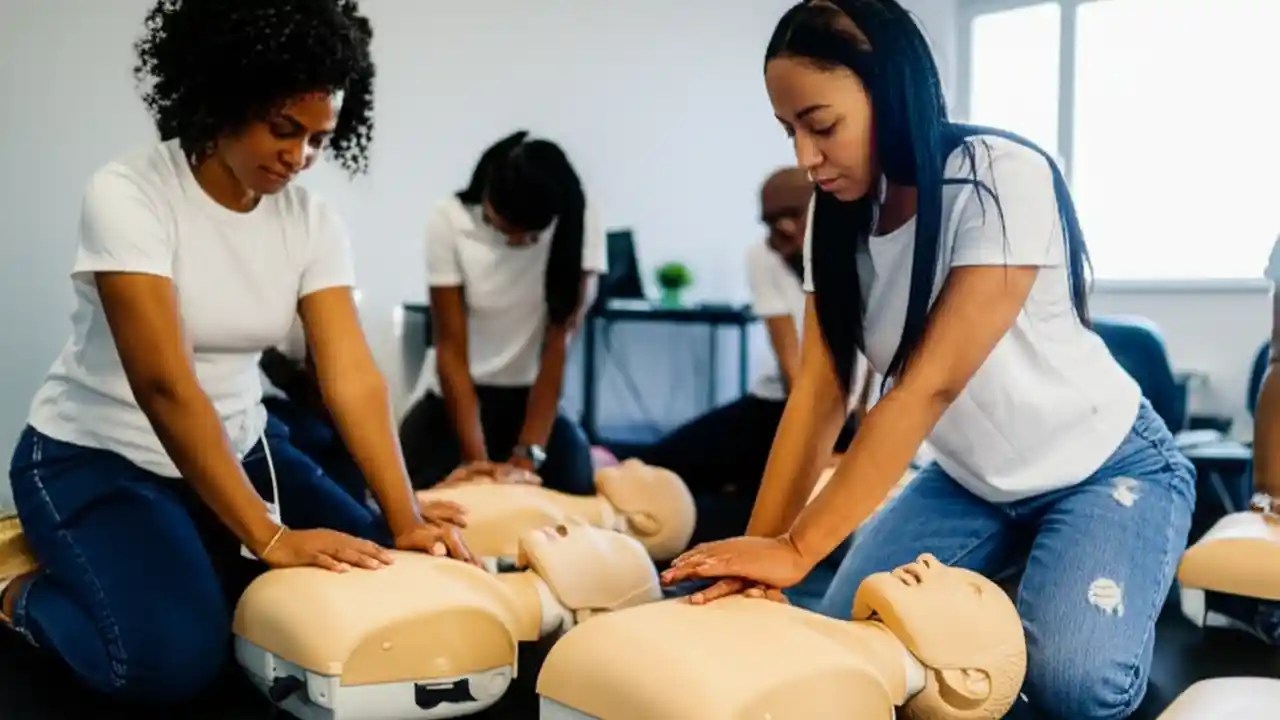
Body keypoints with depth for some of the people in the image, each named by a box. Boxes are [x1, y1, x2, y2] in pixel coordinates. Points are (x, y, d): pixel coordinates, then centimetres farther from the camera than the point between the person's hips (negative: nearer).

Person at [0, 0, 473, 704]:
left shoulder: (311, 220, -6)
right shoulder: (128, 192, -23)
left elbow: (352, 376, -14)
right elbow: (164, 385, -30)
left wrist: (405, 519, -28)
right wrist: (269, 537, -35)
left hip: (239, 448, 6)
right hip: (98, 457, -5)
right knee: (173, 657, -27)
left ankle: (193, 573, 13)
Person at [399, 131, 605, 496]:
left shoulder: (579, 225, -16)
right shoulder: (449, 220, -17)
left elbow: (557, 345, -17)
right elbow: (451, 348, -16)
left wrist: (528, 453, -25)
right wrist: (476, 456, -23)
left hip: (533, 397, 0)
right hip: (454, 397, 0)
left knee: (579, 490, -23)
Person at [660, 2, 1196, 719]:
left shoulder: (1005, 178, -26)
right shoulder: (841, 212, -6)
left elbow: (930, 385, -32)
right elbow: (819, 390, -13)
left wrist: (796, 549, -36)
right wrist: (759, 546, -25)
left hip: (1102, 468, -5)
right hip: (969, 479, 5)